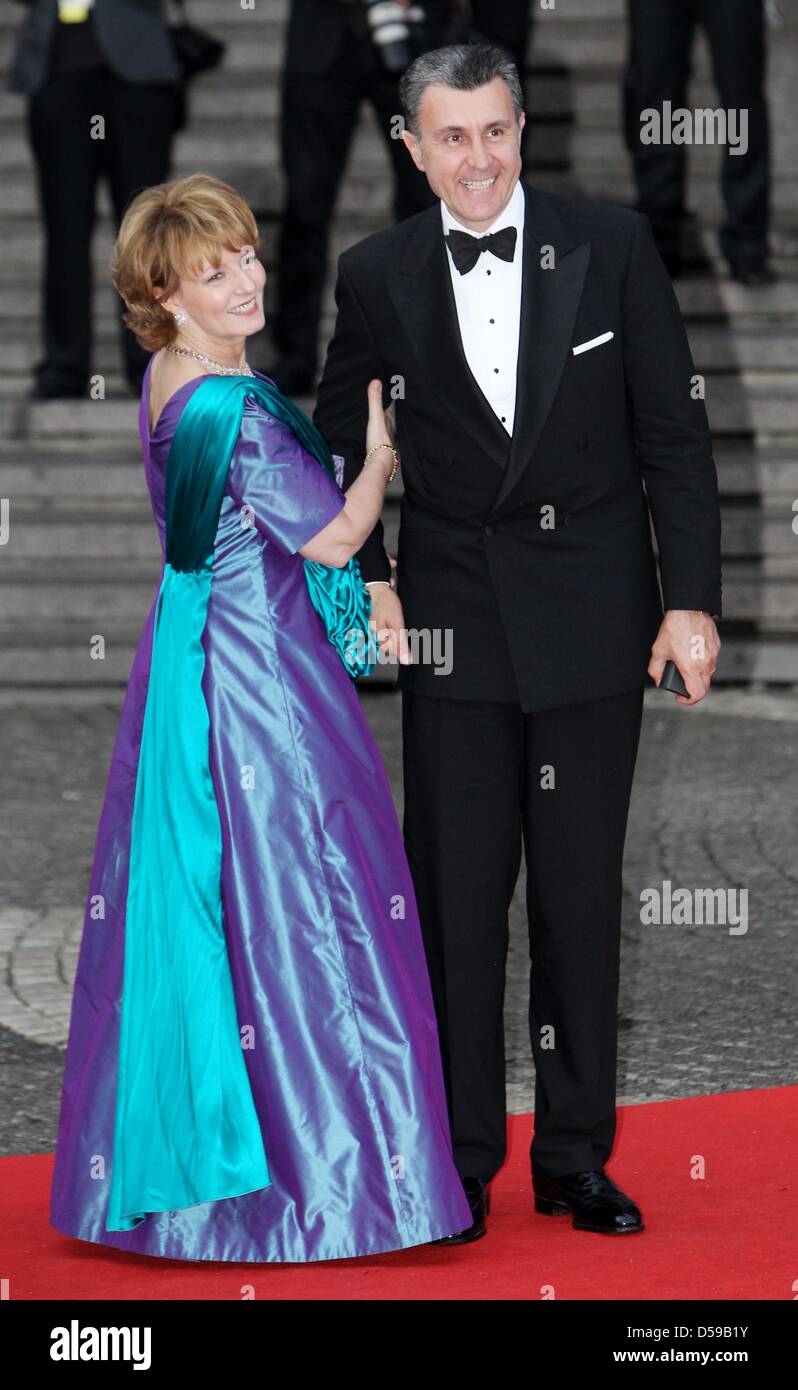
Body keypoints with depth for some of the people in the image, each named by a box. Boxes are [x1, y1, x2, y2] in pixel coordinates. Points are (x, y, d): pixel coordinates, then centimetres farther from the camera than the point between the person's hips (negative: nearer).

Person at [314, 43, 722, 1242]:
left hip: (592, 616, 0)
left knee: (582, 892, 6)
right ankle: (460, 1159, 12)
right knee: (457, 893, 2)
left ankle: (576, 1156, 16)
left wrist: (693, 598, -6)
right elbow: (339, 439, 14)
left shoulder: (612, 246, -4)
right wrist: (365, 582, 4)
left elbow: (674, 432, -2)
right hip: (454, 619, 1)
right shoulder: (377, 276, 0)